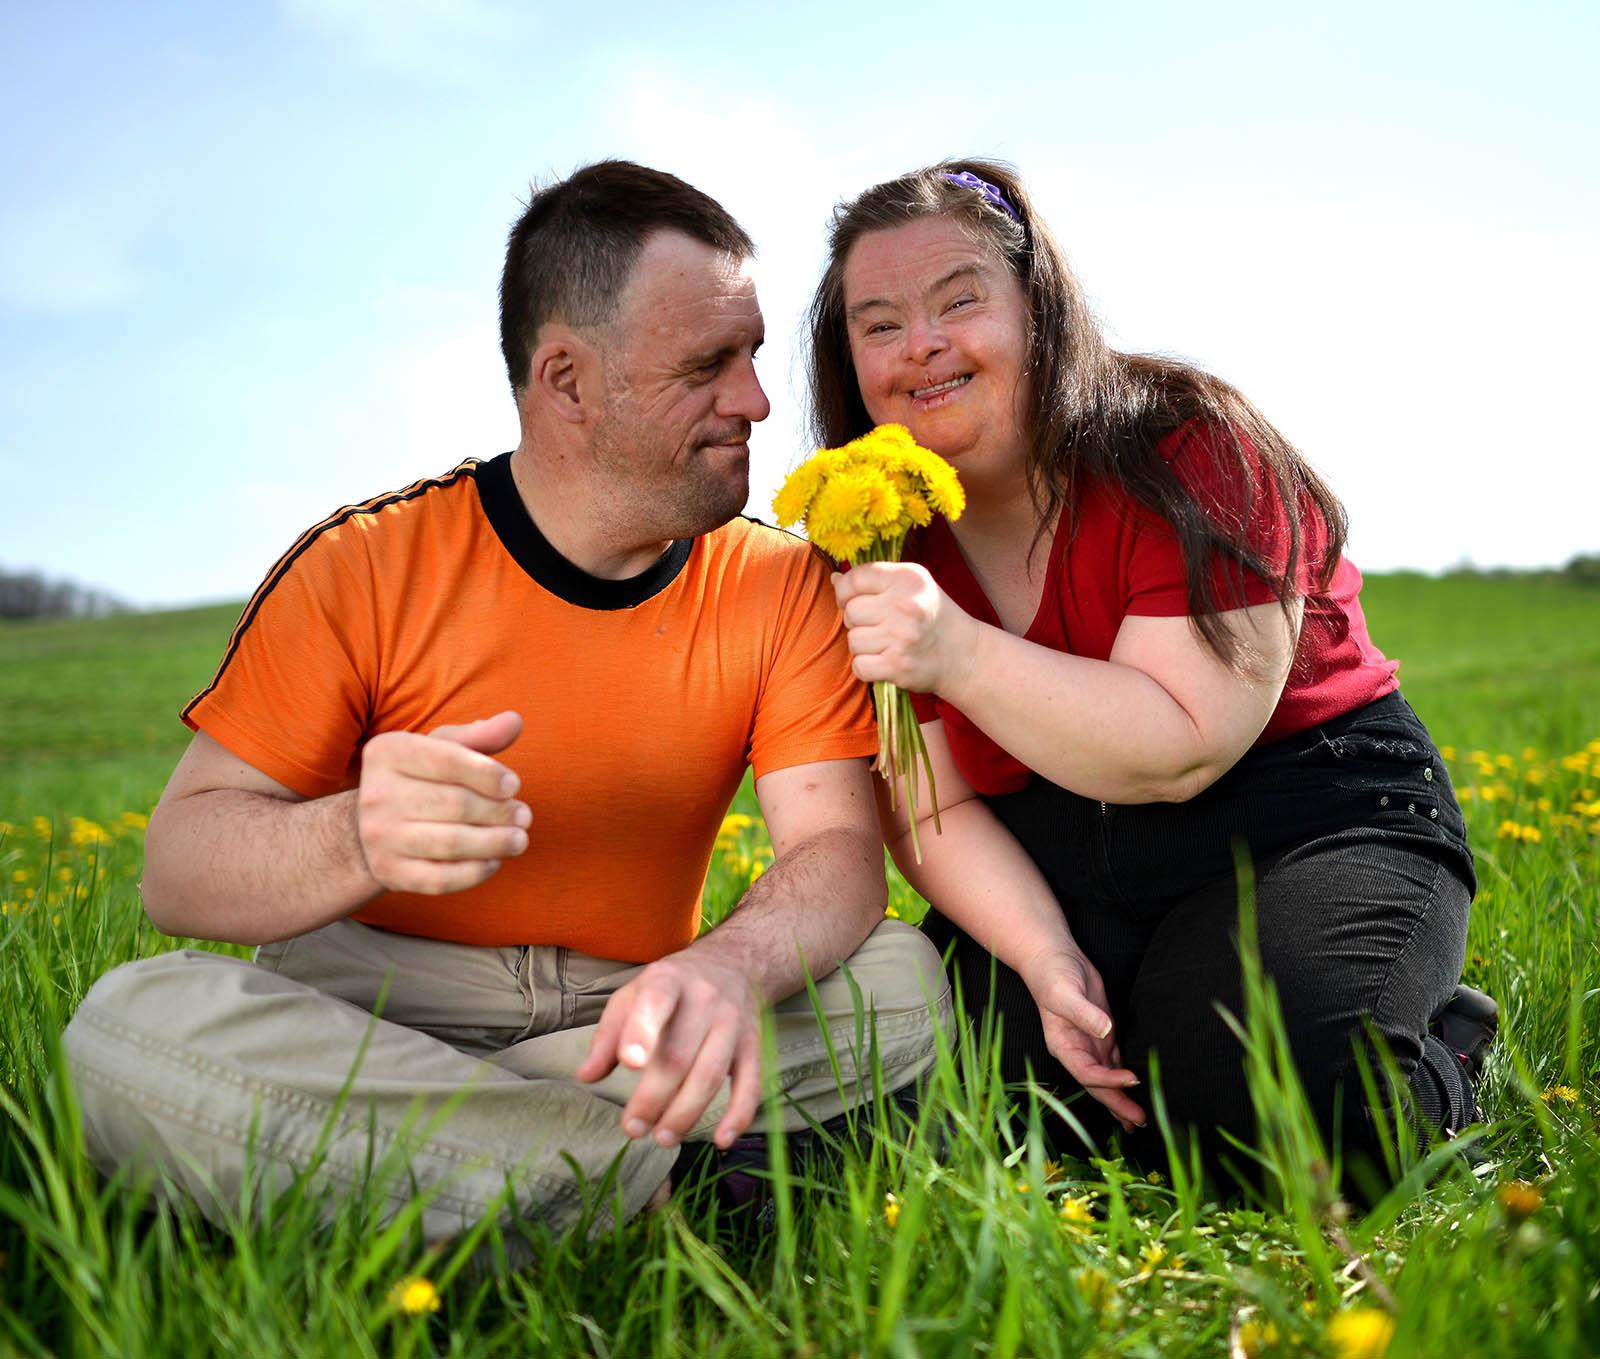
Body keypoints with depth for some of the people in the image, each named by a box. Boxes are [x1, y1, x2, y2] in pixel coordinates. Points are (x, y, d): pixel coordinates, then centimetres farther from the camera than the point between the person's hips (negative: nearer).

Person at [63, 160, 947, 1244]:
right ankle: (651, 1178, -26)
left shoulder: (783, 585, -2)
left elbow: (838, 850, -12)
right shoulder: (364, 568, -9)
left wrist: (732, 966, -38)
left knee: (905, 976, -23)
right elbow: (178, 870, -11)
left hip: (625, 1006, 2)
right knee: (133, 1024, -30)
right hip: (370, 993, -1)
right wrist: (358, 839, -35)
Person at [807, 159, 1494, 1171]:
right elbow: (937, 811, -5)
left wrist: (958, 654, -35)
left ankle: (1439, 1048, 3)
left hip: (1307, 819, -4)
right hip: (1053, 870, 5)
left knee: (1250, 1082, -31)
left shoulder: (1190, 452, -16)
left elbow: (1183, 752, -24)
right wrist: (1046, 958, -22)